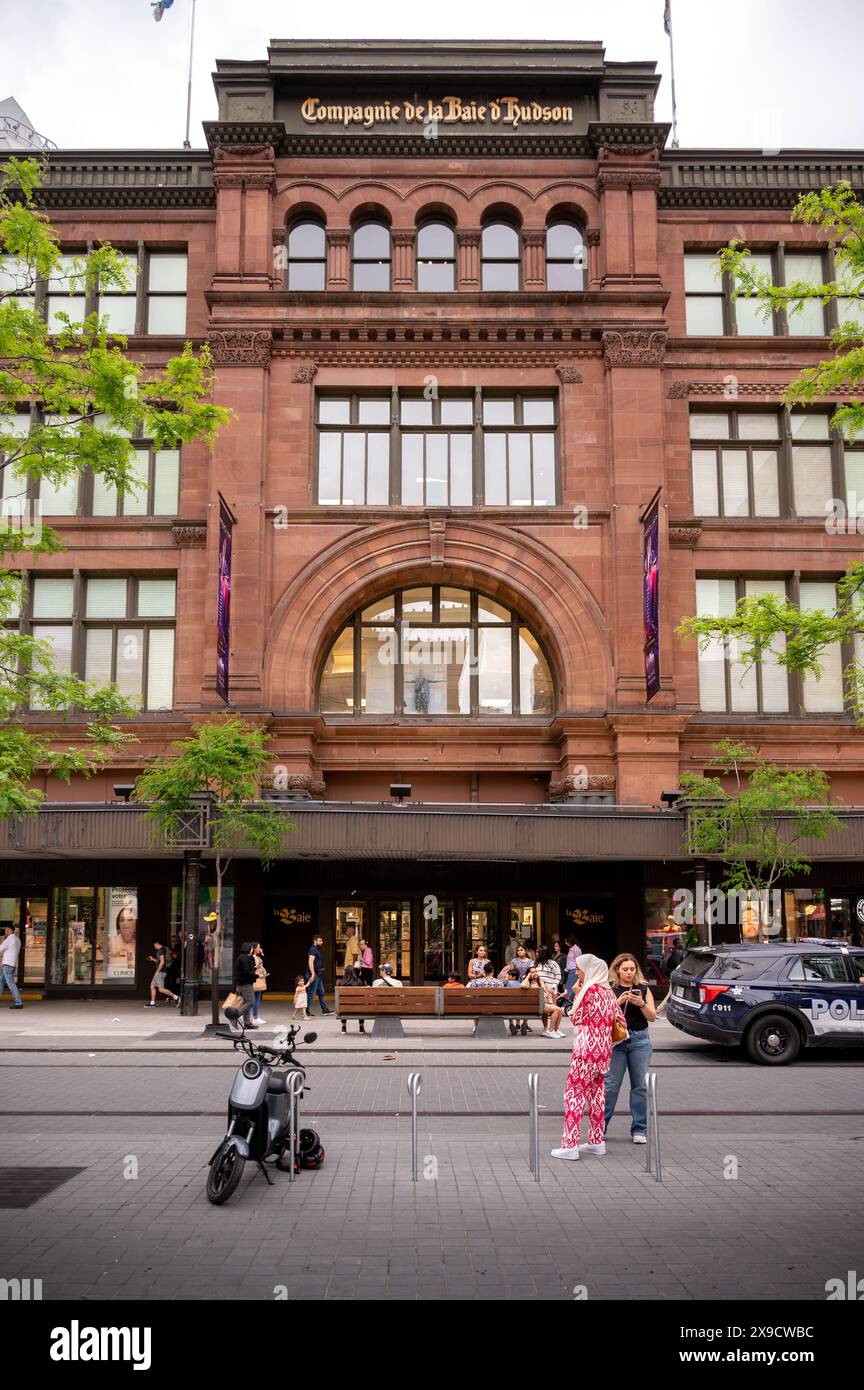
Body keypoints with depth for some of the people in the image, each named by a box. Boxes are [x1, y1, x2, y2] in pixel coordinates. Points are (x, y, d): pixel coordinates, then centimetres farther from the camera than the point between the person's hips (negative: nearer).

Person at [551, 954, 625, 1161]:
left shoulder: (590, 990, -13)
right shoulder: (608, 991, 11)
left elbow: (576, 1018, -8)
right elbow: (620, 1020, 12)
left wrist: (576, 995, 1)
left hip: (587, 1048, -9)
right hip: (603, 1050, 9)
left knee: (574, 1092, -5)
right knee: (596, 1094, 15)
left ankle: (569, 1145, -7)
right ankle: (597, 1142, 20)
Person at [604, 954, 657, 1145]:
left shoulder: (643, 988, 7)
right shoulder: (610, 989, 2)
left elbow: (652, 1017, 4)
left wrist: (641, 1004, -13)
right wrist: (617, 1003, -19)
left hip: (640, 1040, 2)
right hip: (615, 1040, -2)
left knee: (640, 1085, 3)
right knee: (610, 1084, -3)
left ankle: (639, 1129, 12)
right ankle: (600, 1127, 7)